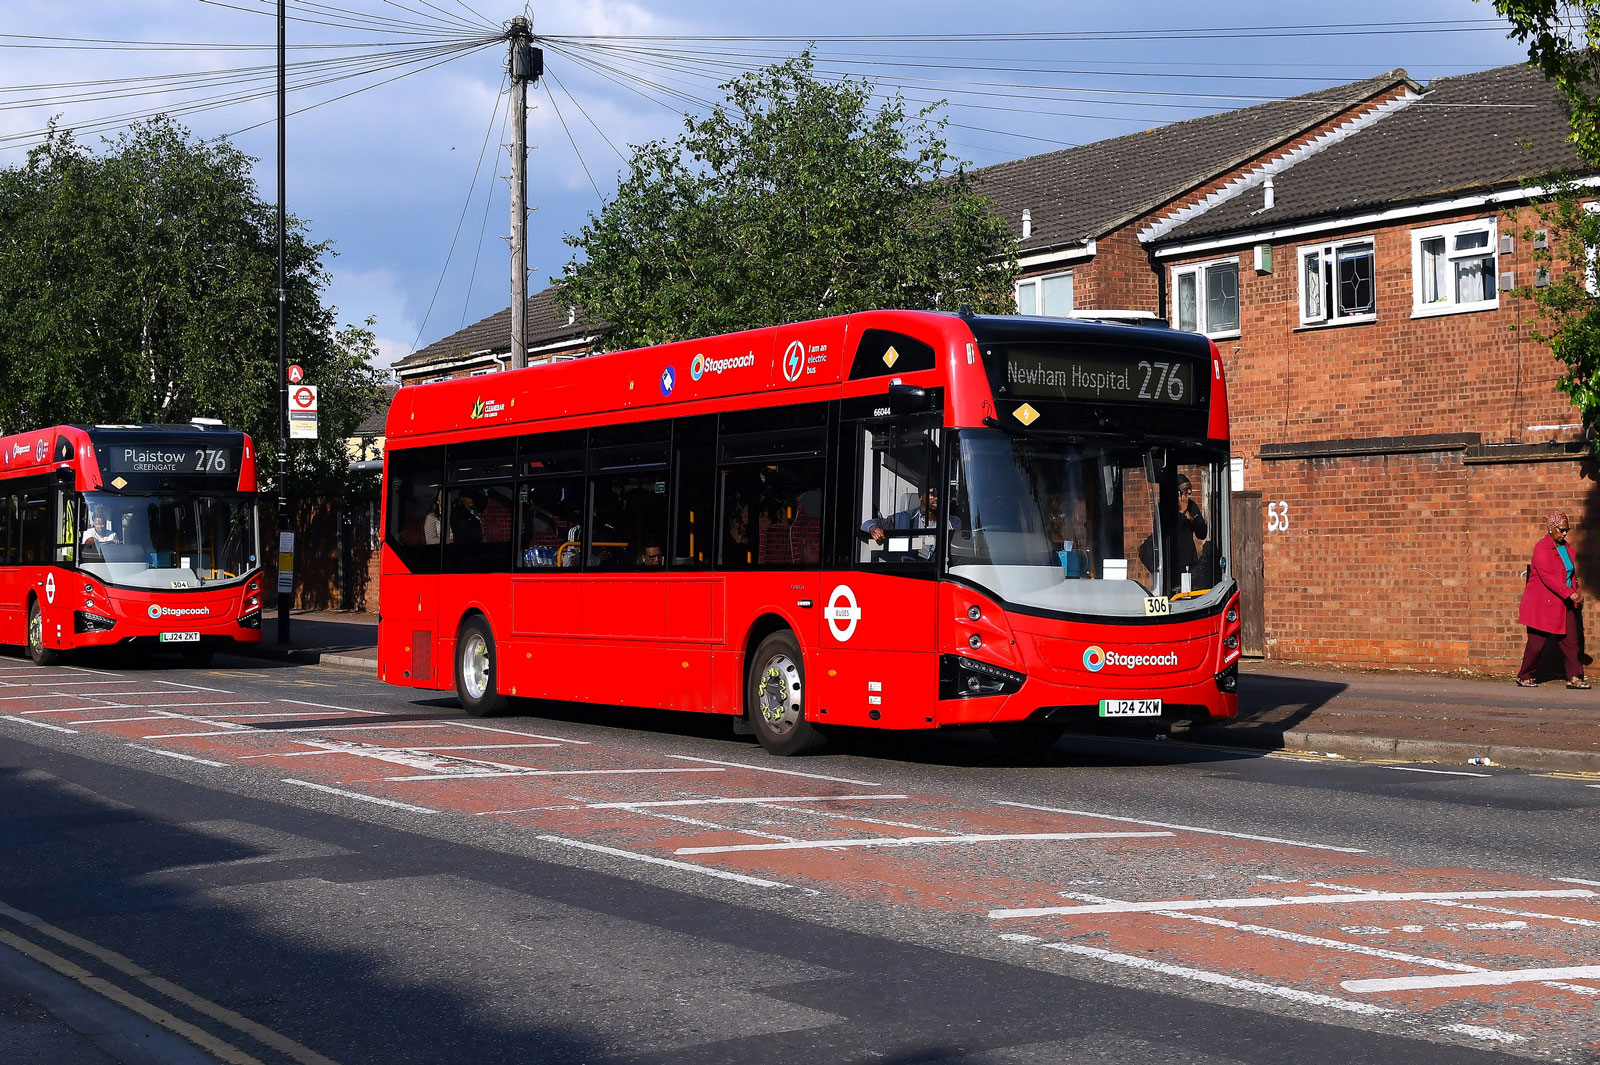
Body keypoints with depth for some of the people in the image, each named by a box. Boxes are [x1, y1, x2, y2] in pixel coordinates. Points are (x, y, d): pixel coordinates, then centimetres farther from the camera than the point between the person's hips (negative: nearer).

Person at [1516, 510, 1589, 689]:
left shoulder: (1566, 547, 11)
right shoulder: (1542, 548, -14)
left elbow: (1572, 573, 21)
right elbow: (1547, 576, -24)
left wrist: (1577, 592, 6)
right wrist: (1569, 593, -27)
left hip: (1564, 604, 7)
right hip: (1543, 604, -7)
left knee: (1570, 640, -1)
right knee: (1537, 642, 0)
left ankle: (1574, 677, -1)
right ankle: (1524, 677, 14)